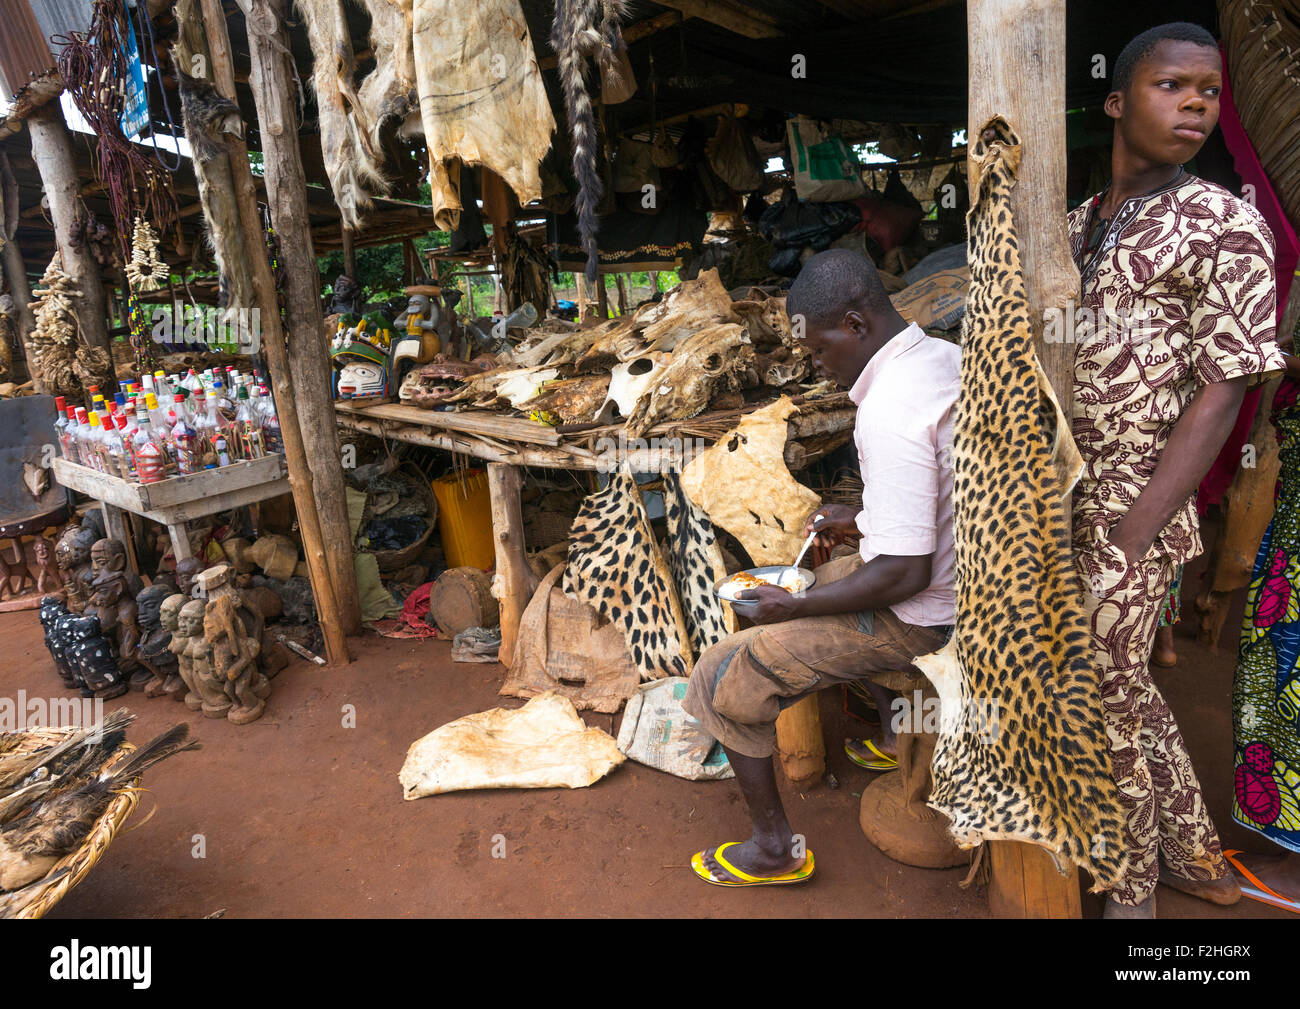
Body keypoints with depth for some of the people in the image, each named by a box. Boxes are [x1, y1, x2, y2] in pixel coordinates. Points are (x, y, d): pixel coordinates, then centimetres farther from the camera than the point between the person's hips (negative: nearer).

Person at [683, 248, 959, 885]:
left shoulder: (888, 415, -30)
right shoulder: (946, 357, 0)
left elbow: (906, 574, -29)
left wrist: (796, 608, -18)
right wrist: (863, 518, 12)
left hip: (917, 617, -10)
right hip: (961, 576, 10)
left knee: (727, 677, -3)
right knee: (813, 585, 32)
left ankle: (775, 849, 14)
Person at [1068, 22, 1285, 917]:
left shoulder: (1226, 226, -7)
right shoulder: (1076, 228, 11)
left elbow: (1221, 396, -13)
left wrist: (1126, 542, -20)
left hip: (1127, 515, -7)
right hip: (1064, 500, 7)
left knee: (1104, 709, 4)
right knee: (1124, 684, 19)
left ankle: (1132, 896, 29)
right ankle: (1200, 861, 40)